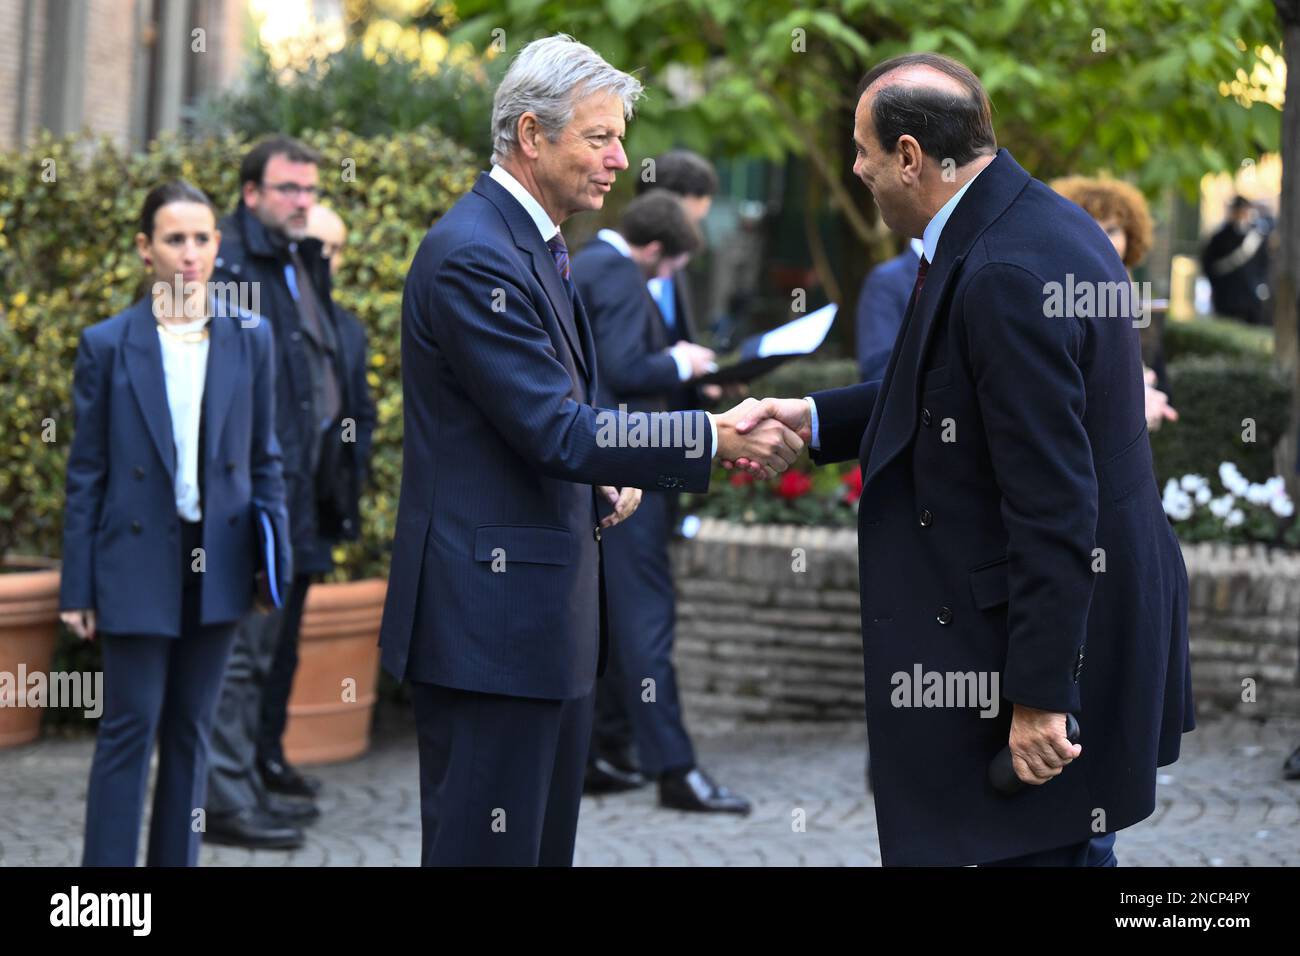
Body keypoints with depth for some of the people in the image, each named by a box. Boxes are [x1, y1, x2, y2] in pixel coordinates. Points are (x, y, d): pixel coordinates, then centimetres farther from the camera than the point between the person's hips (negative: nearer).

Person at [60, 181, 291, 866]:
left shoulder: (250, 338, 4)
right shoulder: (107, 345, -3)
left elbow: (264, 457, 9)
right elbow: (86, 473, -1)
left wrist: (276, 551, 1)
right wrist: (77, 587, -2)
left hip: (217, 564, 2)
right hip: (138, 565, -2)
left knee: (190, 733, 10)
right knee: (129, 732, -1)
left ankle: (176, 861, 18)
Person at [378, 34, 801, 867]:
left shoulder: (537, 245, 16)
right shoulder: (474, 256, -17)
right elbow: (555, 432, -21)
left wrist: (605, 477, 6)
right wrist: (715, 438, -20)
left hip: (548, 611, 10)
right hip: (492, 617, -10)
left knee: (547, 842, 14)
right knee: (487, 847, -6)